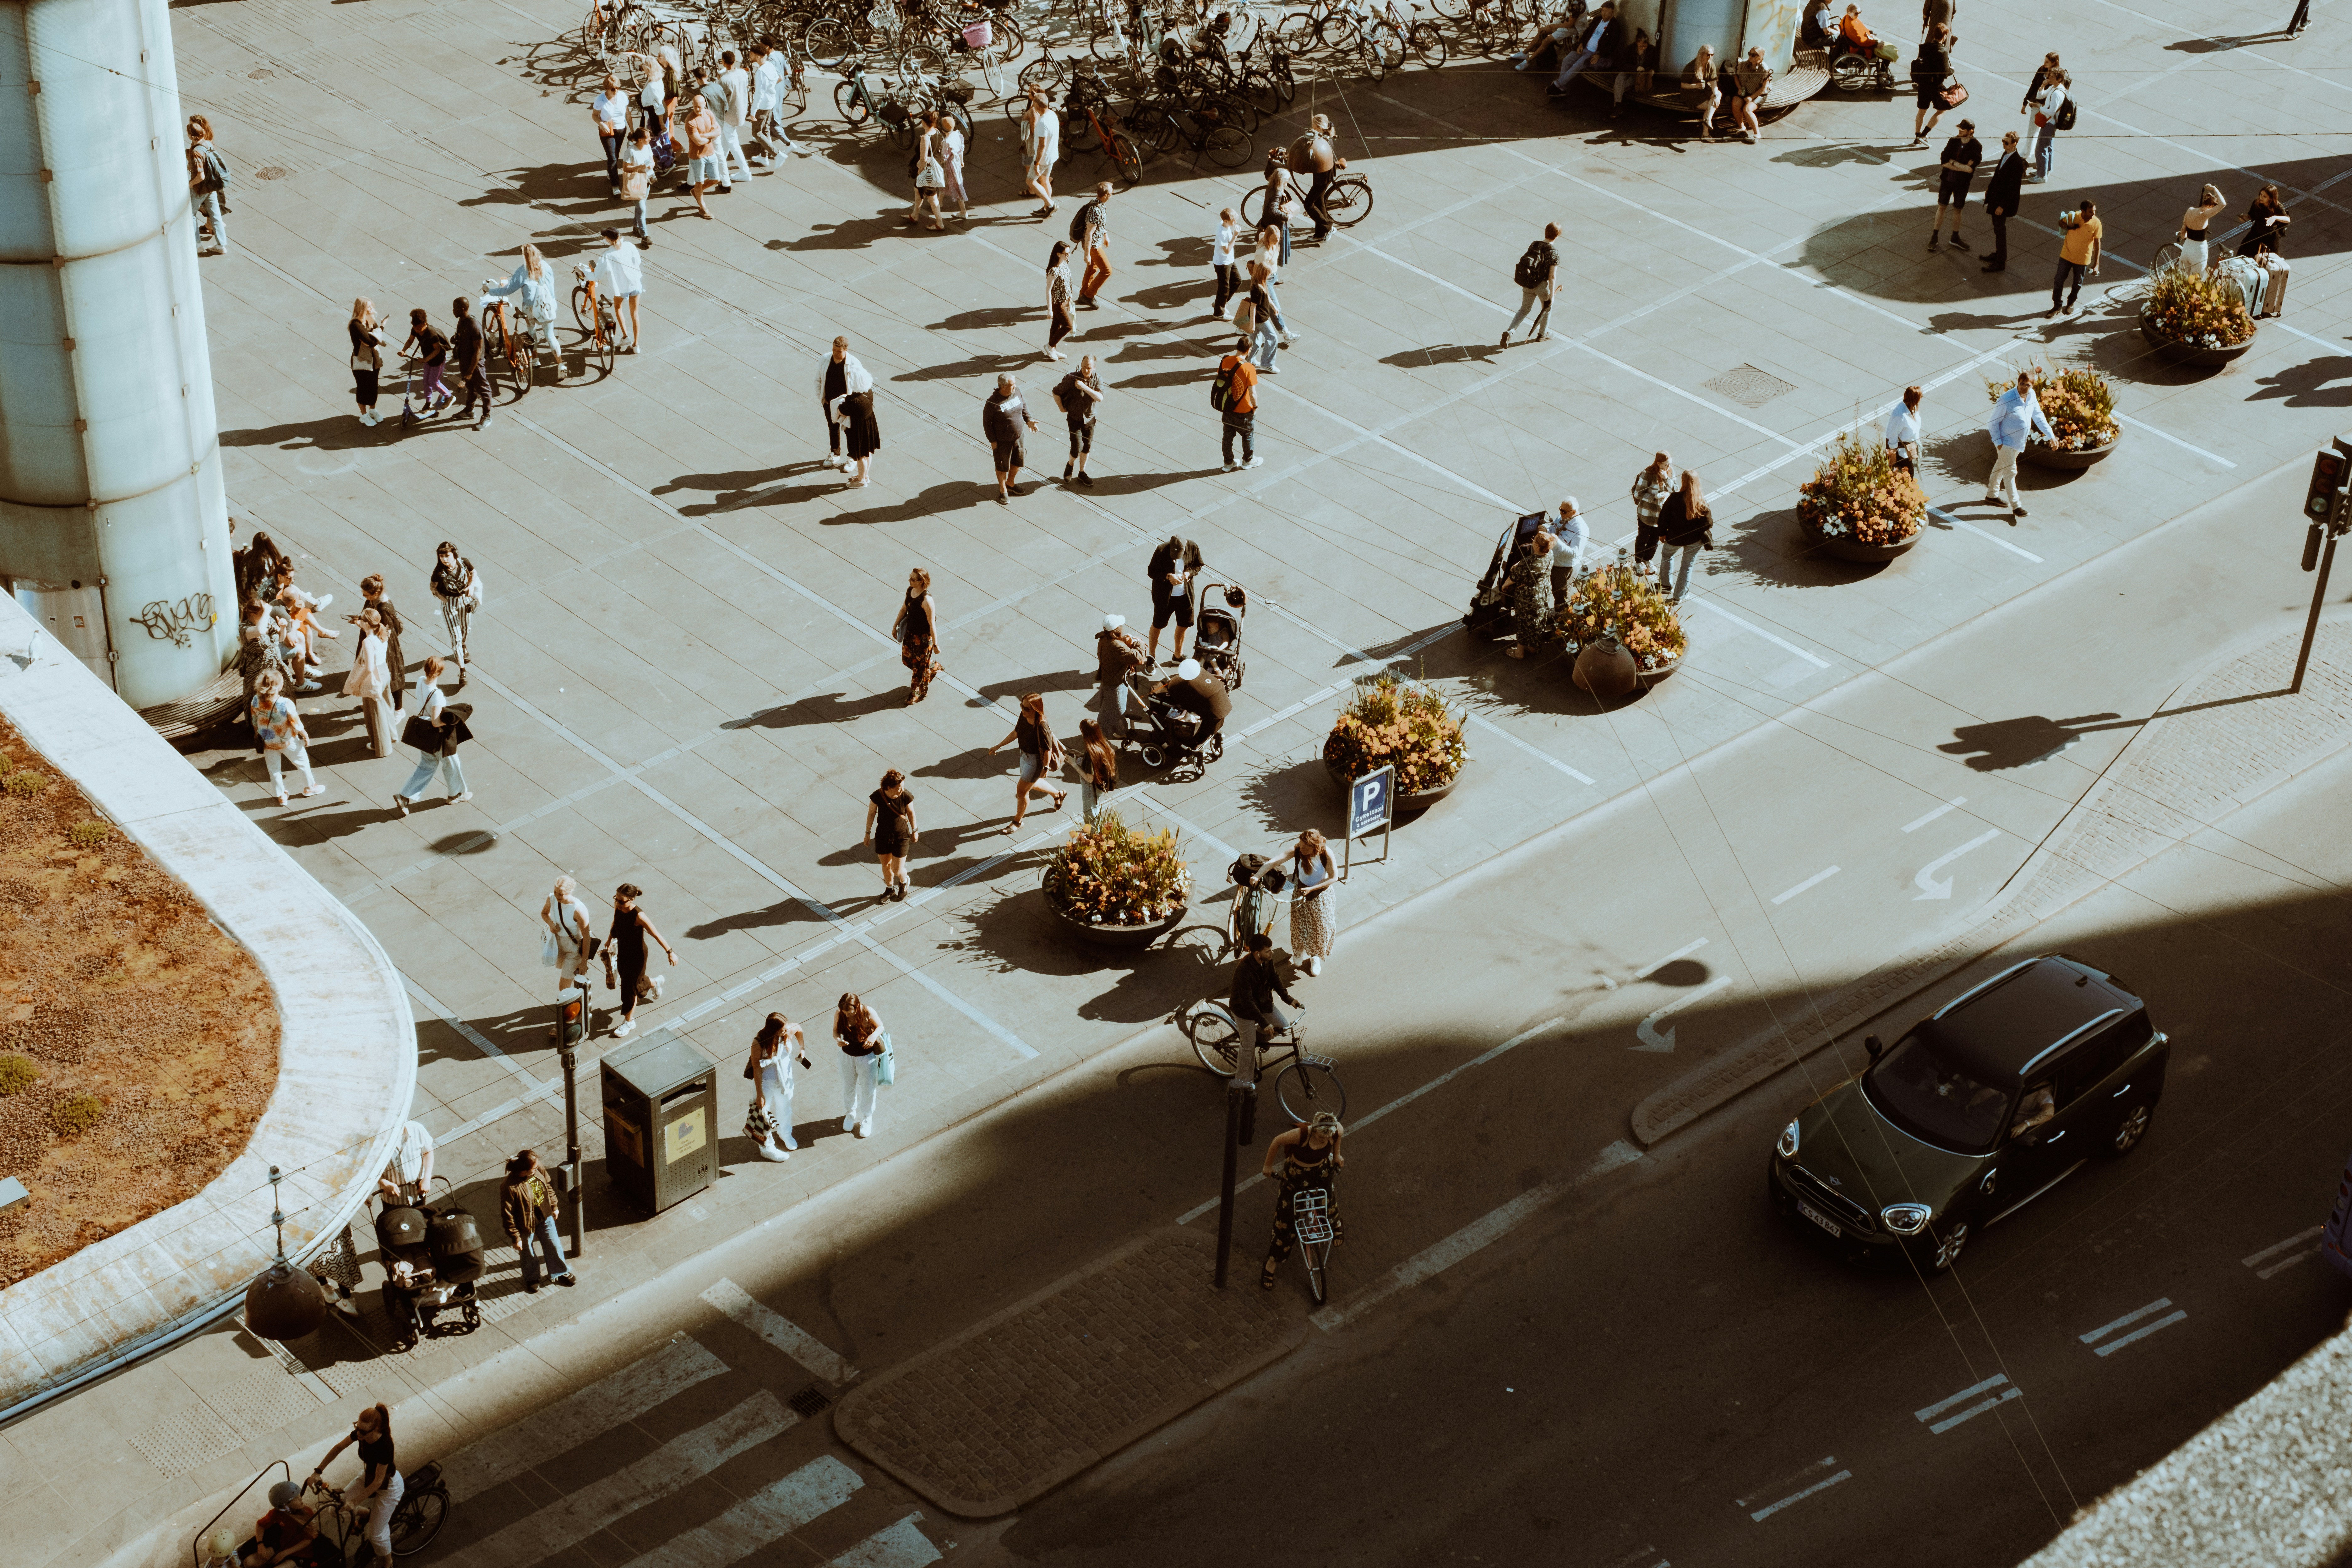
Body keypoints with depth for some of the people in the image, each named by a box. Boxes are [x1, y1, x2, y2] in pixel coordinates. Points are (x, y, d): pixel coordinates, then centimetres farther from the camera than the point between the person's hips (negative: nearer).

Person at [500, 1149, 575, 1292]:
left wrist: (554, 1206, 14)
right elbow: (508, 1216, -25)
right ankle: (531, 1279, 52)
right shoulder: (510, 1188, -37)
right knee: (529, 1255, 22)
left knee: (554, 1246, 24)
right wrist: (516, 1238, -17)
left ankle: (560, 1273, 51)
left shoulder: (539, 1170, -20)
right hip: (526, 1226, -5)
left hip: (545, 1218, 5)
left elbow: (549, 1187, 2)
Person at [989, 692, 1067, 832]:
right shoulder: (1024, 716, -14)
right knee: (1032, 784, 30)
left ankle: (1017, 822, 28)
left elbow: (1048, 749, -25)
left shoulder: (1042, 727, -36)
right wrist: (998, 746, 6)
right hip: (1025, 756, 8)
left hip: (1036, 761, -8)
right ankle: (1058, 794, 56)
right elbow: (1015, 733, 3)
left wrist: (1046, 768, -15)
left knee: (1021, 790, 5)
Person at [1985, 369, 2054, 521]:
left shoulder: (2032, 396, -6)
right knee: (2010, 472, -2)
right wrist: (1998, 442, -19)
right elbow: (1994, 422, -18)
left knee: (2002, 467, 23)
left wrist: (2050, 435, 6)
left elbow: (2038, 416, 8)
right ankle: (2015, 506, 6)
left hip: (2019, 442, 7)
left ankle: (1992, 495, 39)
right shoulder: (2006, 400, -27)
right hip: (2006, 441, -7)